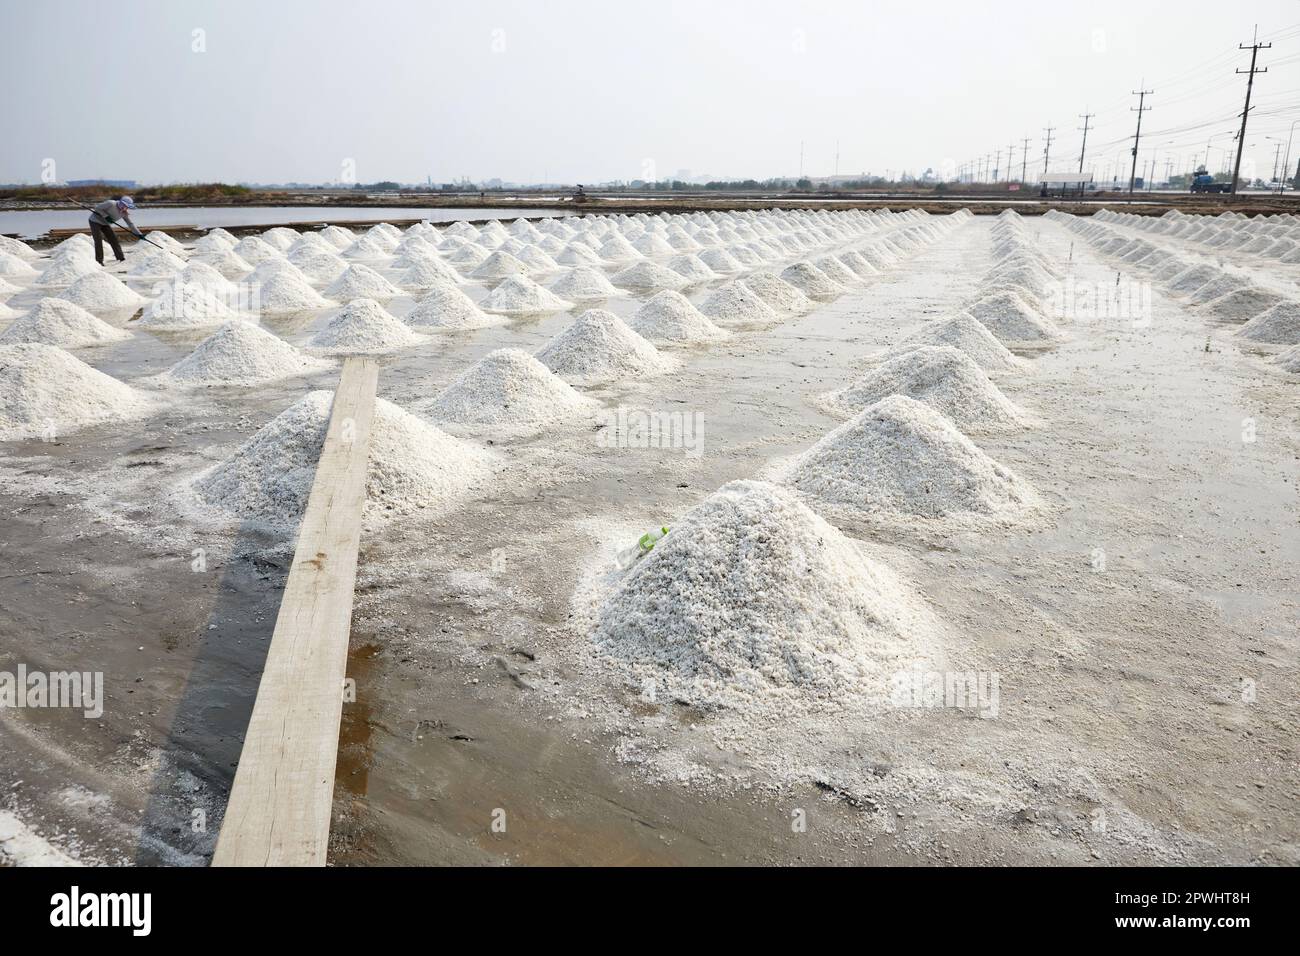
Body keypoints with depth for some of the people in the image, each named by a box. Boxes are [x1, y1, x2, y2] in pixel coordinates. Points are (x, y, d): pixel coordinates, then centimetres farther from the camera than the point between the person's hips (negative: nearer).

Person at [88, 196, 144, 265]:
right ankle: (99, 261, -6)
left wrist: (139, 234, -8)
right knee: (98, 241, -11)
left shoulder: (124, 213, -9)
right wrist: (106, 216, -31)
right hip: (95, 221, -6)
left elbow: (130, 224, -3)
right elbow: (97, 208, -22)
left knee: (114, 240, 1)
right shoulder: (111, 204, -28)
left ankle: (121, 259, 7)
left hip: (105, 223, 6)